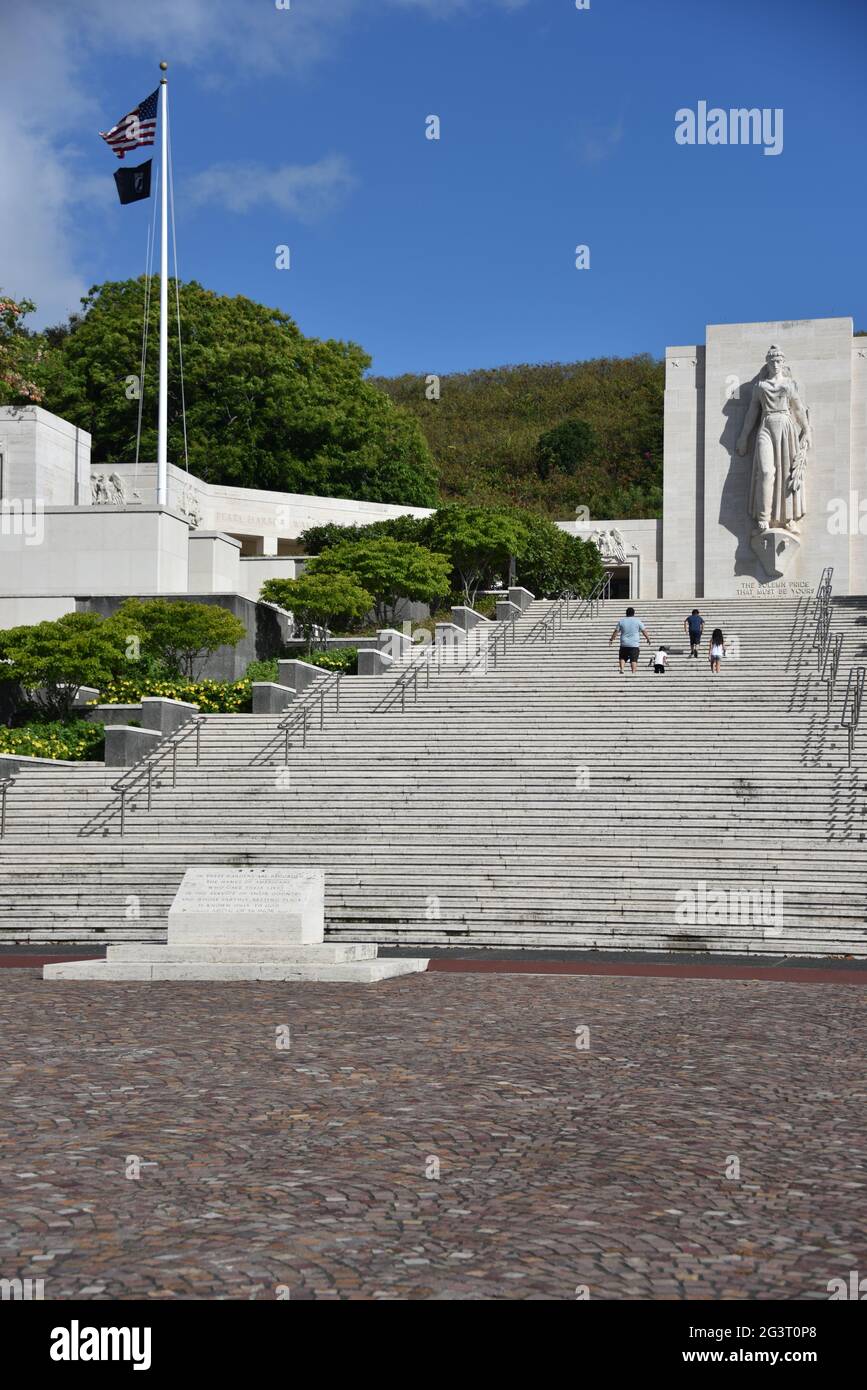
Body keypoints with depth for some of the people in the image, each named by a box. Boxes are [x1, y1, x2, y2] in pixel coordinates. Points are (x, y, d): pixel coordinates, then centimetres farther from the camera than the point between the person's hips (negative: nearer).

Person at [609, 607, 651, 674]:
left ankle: (622, 669, -5)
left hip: (624, 644, 1)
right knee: (634, 660, 0)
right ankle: (633, 673, -8)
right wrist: (648, 639, 14)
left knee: (622, 658, 15)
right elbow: (644, 631, 1)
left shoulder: (622, 621, 4)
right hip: (635, 645, -1)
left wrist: (611, 639, 17)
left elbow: (616, 632, 6)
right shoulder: (637, 621, 0)